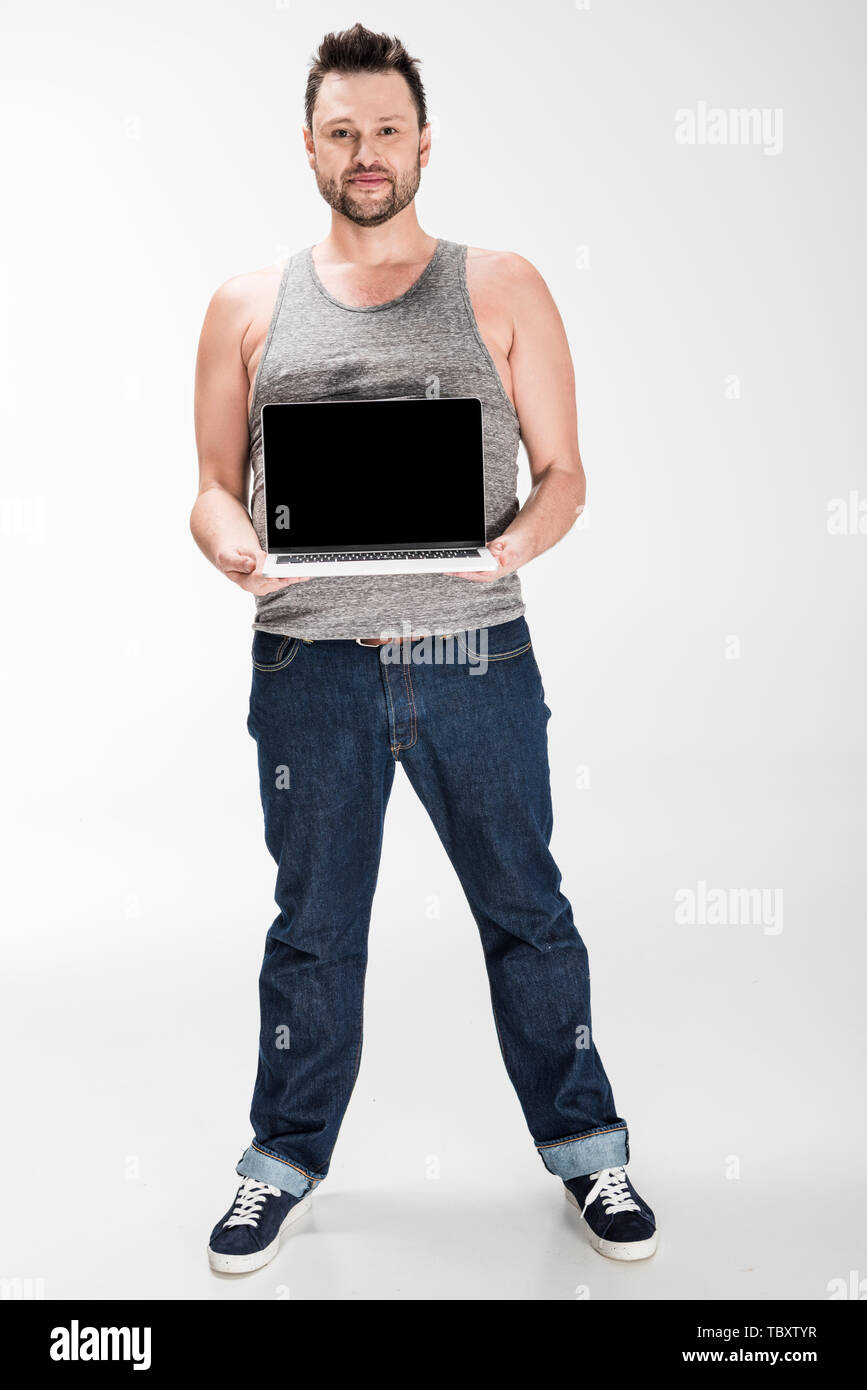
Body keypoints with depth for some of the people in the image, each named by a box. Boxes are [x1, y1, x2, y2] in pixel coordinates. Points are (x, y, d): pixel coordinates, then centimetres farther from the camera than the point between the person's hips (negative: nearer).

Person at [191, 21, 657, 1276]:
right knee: (313, 928, 12)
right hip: (311, 666, 1)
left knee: (526, 911, 10)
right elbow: (214, 487, 9)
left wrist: (514, 544, -18)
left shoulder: (502, 291, 5)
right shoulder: (251, 309, 9)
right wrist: (237, 549, -14)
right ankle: (285, 1164, 31)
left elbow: (564, 474, 3)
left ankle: (586, 1148, 29)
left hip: (476, 661, 0)